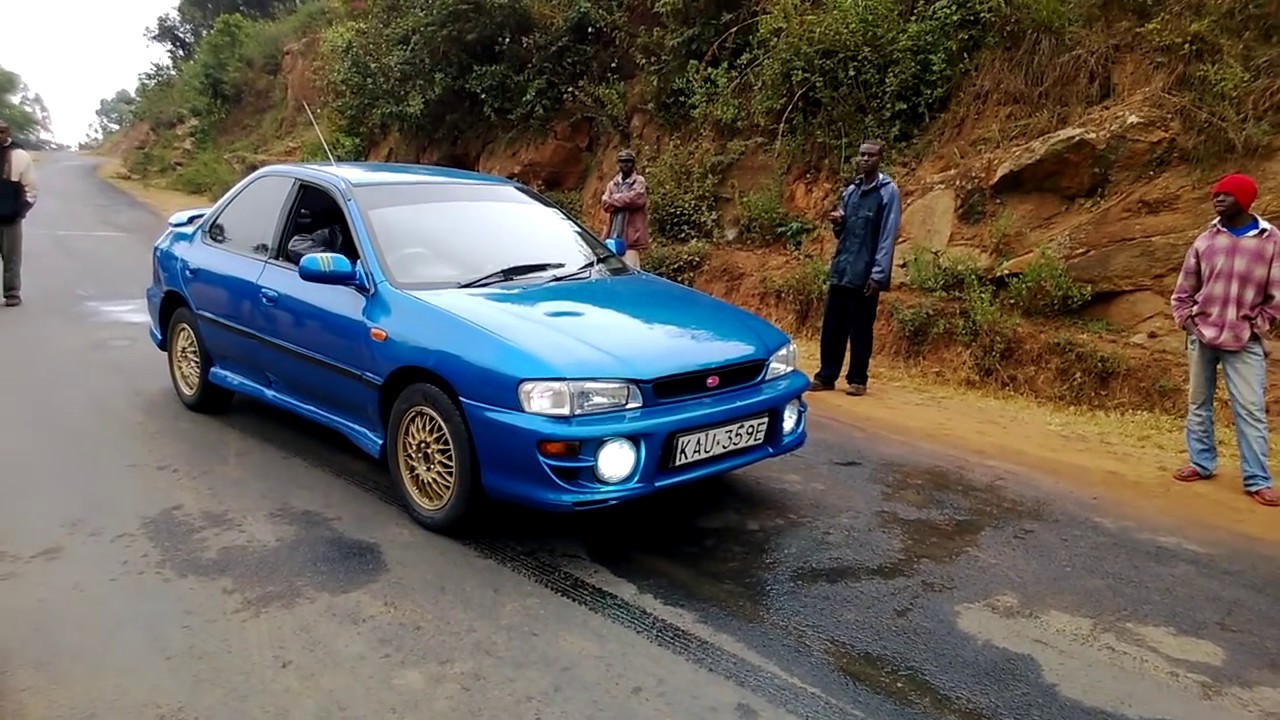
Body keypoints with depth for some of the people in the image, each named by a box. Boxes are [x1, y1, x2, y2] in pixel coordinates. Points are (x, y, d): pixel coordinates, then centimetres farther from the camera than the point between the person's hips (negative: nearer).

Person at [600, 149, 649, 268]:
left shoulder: (639, 182, 2)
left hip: (631, 233, -5)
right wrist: (624, 200, -9)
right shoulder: (612, 184, 17)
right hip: (614, 234, 5)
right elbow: (605, 203, 4)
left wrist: (614, 198, -1)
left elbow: (634, 199, -16)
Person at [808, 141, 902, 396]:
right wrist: (837, 223, -3)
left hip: (865, 274, -5)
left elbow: (888, 237, -11)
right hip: (841, 270, 6)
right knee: (832, 327, 8)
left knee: (861, 329, 3)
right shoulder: (850, 191, 12)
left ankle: (858, 379, 13)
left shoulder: (888, 192, -5)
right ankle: (826, 375, 17)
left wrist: (878, 274, -18)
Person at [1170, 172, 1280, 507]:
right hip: (1202, 336, 3)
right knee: (1198, 404, 11)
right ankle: (1202, 463, 24)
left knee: (1251, 410, -4)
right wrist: (1187, 322, -1)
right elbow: (1183, 291, 10)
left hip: (1244, 341, -3)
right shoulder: (1205, 240, 4)